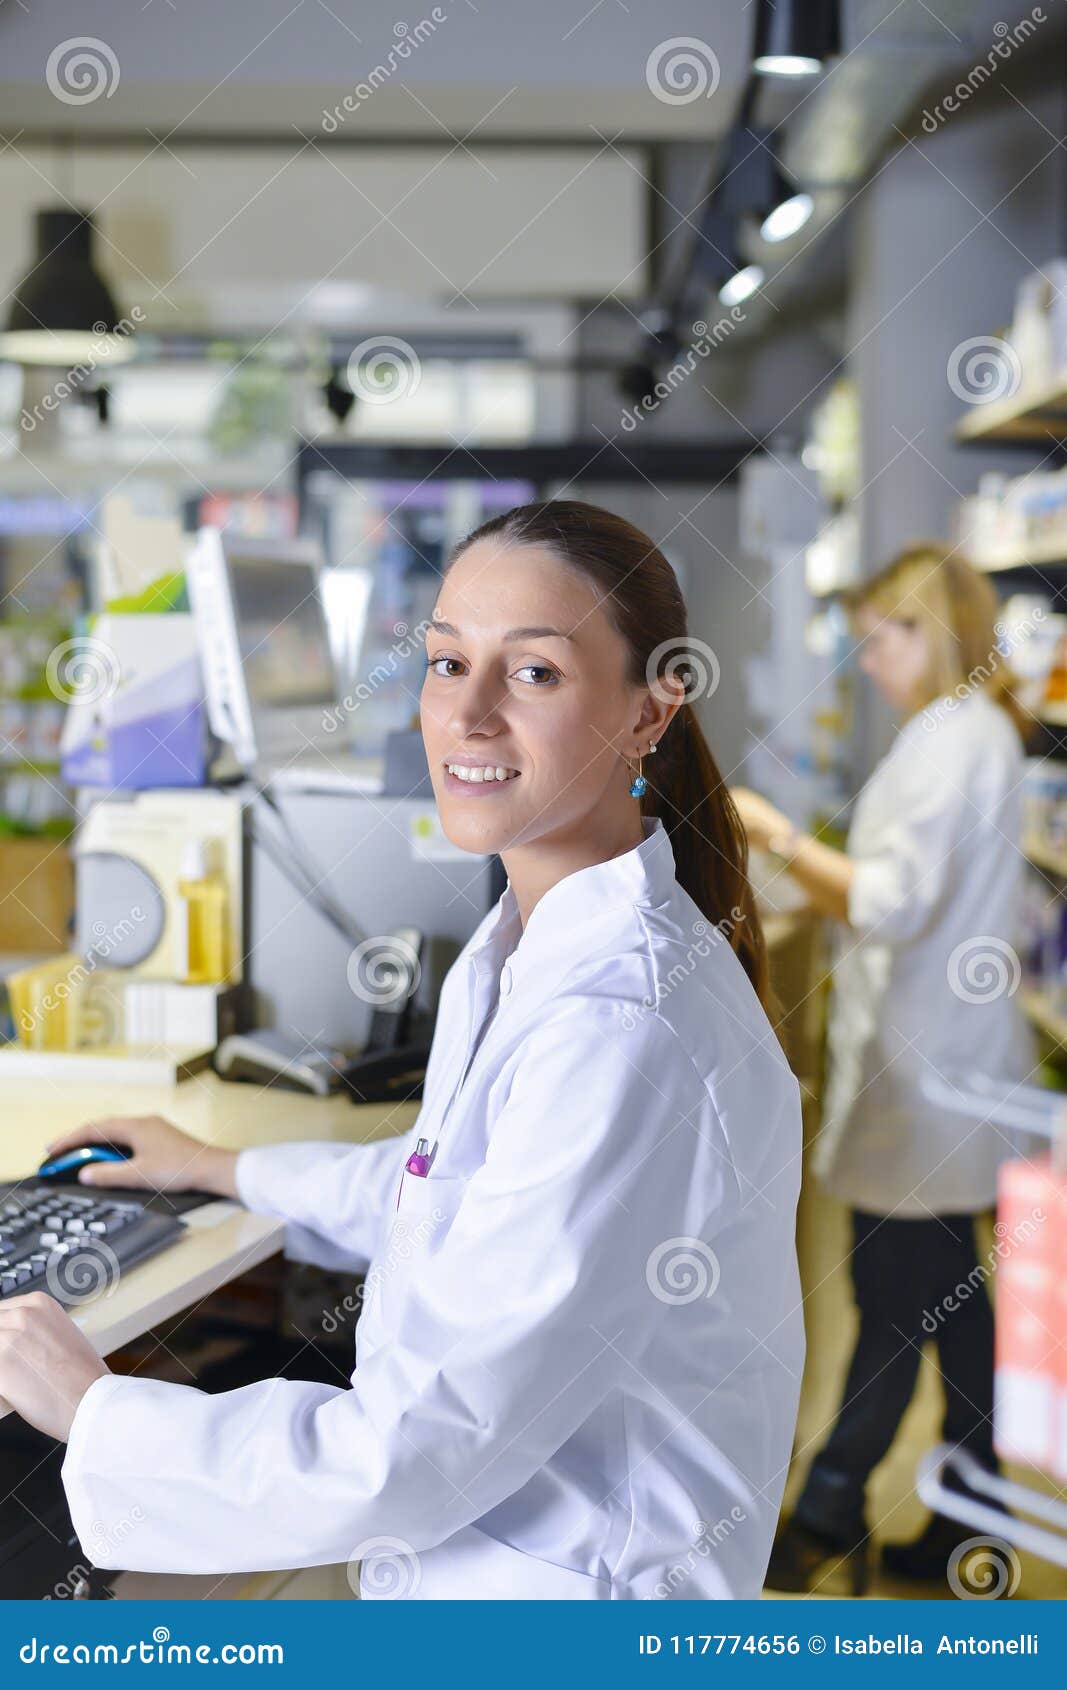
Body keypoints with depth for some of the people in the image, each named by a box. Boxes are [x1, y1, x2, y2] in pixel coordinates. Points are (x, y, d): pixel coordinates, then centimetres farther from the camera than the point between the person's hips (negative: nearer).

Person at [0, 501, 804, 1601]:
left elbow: (402, 1458, -24)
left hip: (574, 1593, -8)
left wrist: (93, 1412, -12)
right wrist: (227, 1171, 30)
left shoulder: (624, 1035, -27)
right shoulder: (527, 951, 4)